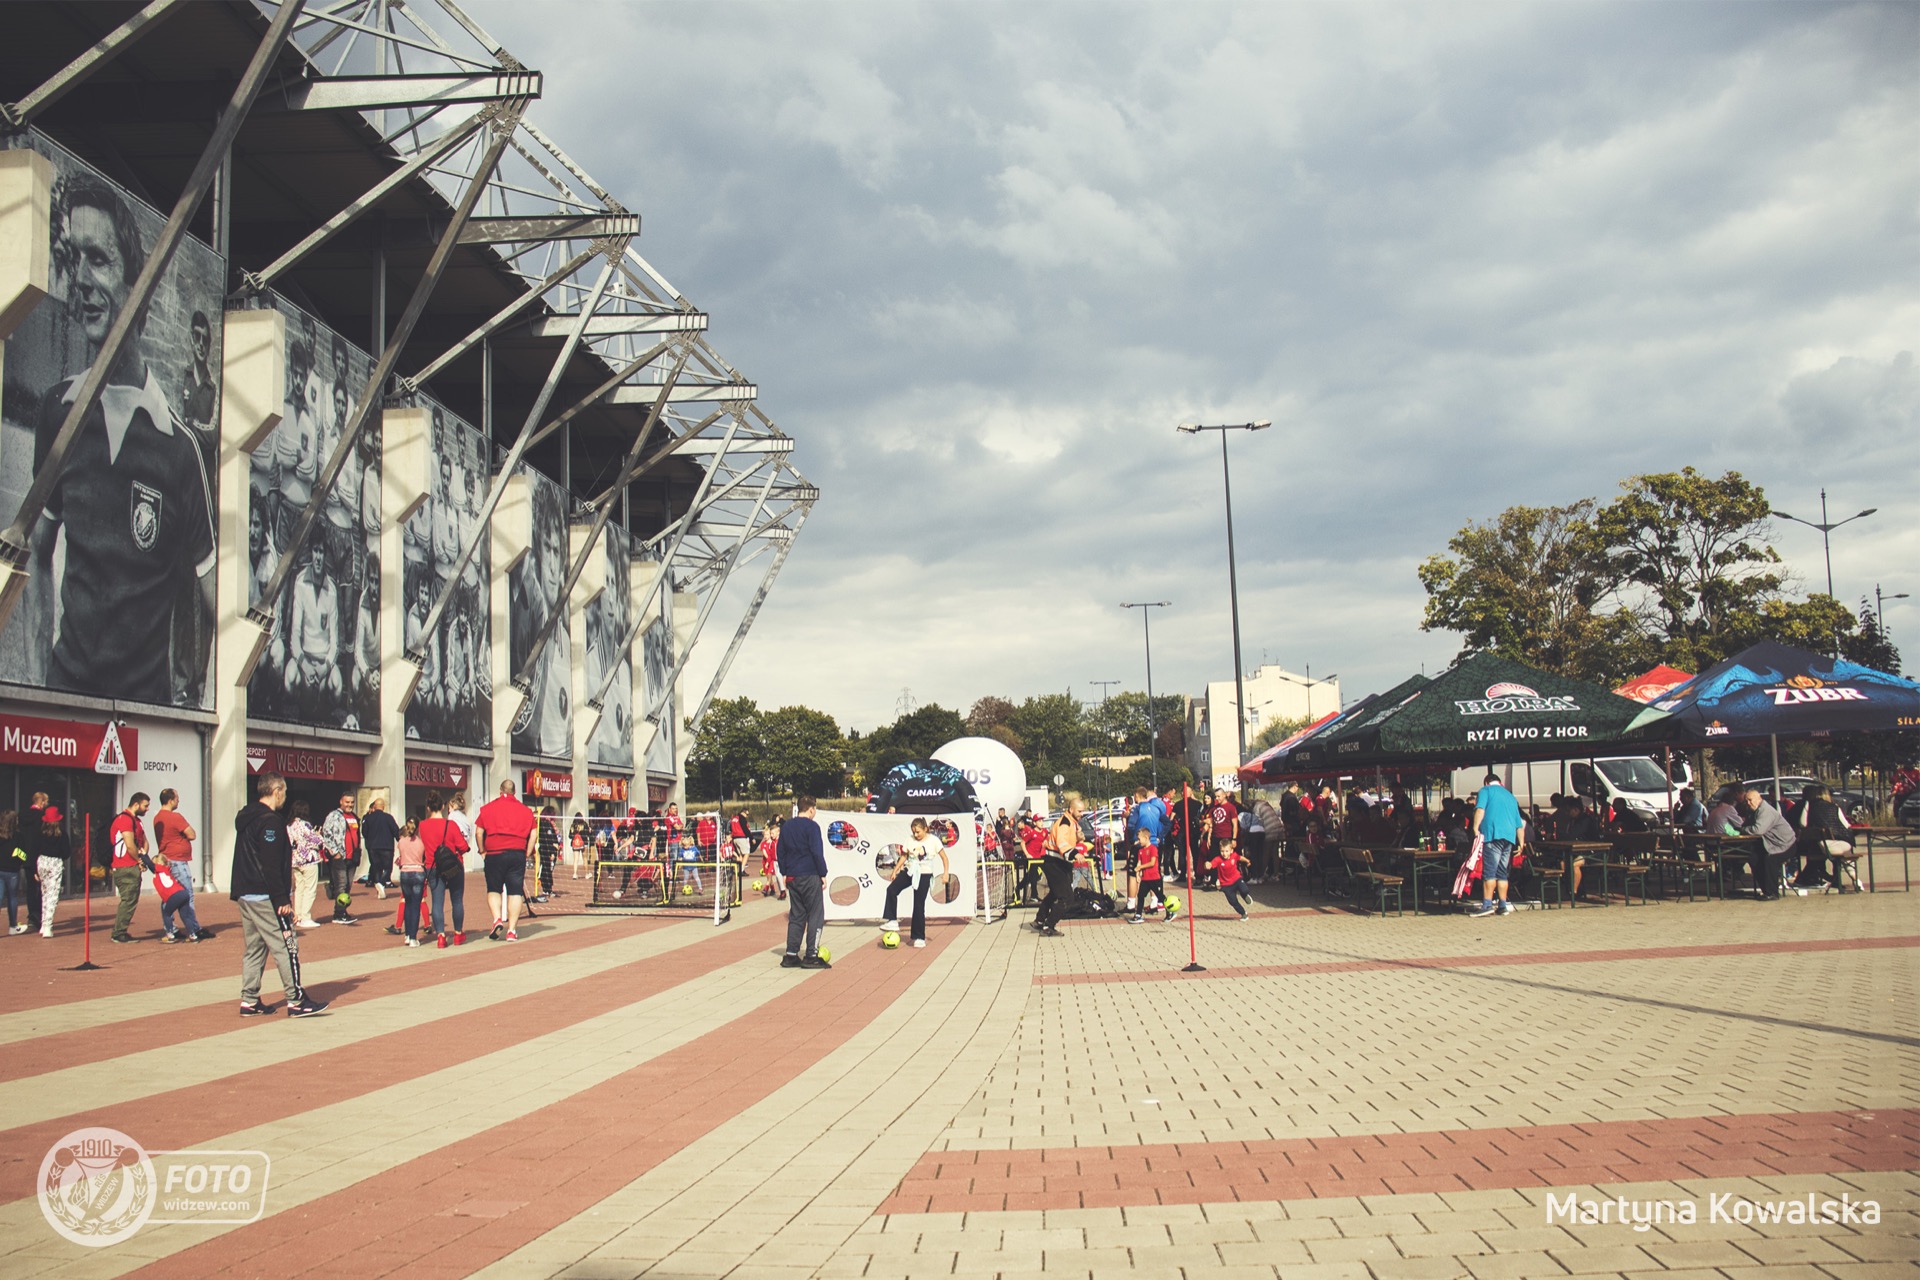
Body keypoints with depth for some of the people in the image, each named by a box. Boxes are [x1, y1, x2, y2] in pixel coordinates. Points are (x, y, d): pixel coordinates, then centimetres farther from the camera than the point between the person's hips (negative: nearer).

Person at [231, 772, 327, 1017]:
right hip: (265, 896, -10)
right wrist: (282, 899, -19)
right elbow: (271, 865, -20)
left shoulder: (245, 818, 15)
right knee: (286, 947, -6)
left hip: (245, 895, 10)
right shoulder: (270, 821, -15)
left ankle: (249, 1001, 14)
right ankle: (296, 1001, -5)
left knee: (254, 948, 13)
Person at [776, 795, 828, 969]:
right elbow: (817, 852, -14)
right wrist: (823, 874, -5)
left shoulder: (786, 826, 11)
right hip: (810, 877, -7)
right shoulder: (811, 826, -11)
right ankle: (811, 956, -3)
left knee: (796, 916, 12)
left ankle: (791, 955, 9)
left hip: (792, 878, 7)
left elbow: (780, 852, 15)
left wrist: (785, 873, 20)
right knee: (816, 915, 0)